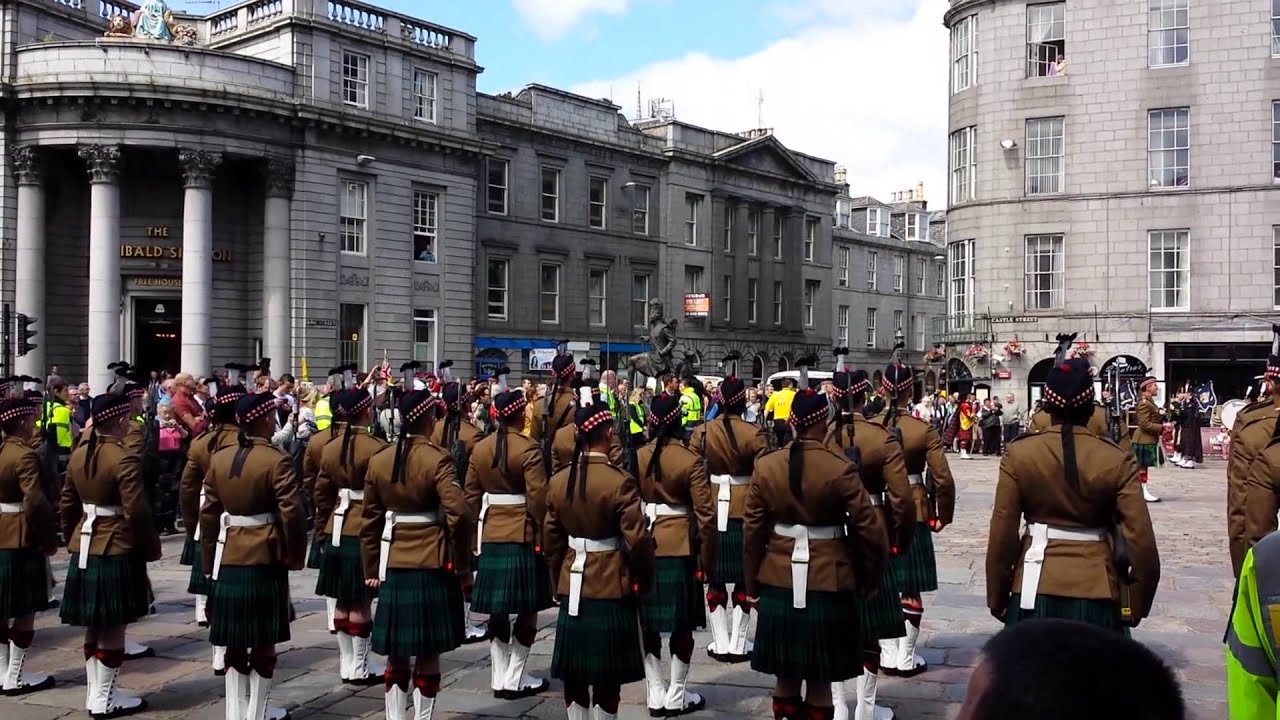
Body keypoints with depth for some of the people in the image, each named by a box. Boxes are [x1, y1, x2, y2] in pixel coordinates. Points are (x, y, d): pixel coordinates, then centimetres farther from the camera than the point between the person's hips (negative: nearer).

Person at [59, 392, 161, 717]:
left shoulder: (77, 455, 7)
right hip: (116, 550, -8)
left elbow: (67, 504, 13)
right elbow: (136, 512, -19)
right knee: (113, 626, 1)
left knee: (93, 624, 15)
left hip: (85, 547, 8)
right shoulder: (123, 460, -18)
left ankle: (95, 693, 23)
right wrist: (151, 547, -7)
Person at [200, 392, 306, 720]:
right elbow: (292, 513, -18)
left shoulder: (219, 458, 3)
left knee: (235, 641, 14)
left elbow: (208, 513, 7)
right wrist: (295, 555, -4)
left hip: (228, 558, 5)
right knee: (264, 641, 7)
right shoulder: (277, 460, -14)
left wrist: (209, 560, 15)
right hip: (265, 559, -5)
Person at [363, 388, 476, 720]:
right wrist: (461, 561, -9)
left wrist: (371, 568, 15)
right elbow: (459, 513, -21)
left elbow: (371, 520, 8)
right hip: (432, 564, -4)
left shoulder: (378, 460, 4)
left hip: (393, 564, 4)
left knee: (396, 653, 13)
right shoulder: (437, 459, -12)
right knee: (428, 652, 6)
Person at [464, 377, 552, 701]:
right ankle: (514, 679, 7)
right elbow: (538, 498, -16)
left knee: (497, 609, 12)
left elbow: (471, 495, 9)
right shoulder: (528, 449, -13)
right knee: (527, 609, 5)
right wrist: (543, 533, -4)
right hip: (523, 535, -6)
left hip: (490, 535, 6)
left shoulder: (480, 448, 5)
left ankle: (499, 678, 17)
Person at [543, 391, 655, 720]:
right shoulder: (620, 482, -17)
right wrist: (644, 581, -1)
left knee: (573, 674, 14)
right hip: (612, 587, -5)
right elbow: (638, 540, -17)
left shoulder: (557, 481, 0)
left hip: (572, 587, 5)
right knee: (608, 676, 6)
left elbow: (551, 539, 7)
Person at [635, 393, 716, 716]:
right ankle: (676, 697, 15)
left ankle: (655, 695, 18)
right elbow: (705, 514, -11)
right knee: (682, 625, 8)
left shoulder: (637, 457, -1)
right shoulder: (691, 461, -11)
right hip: (680, 547, -3)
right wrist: (707, 556, -1)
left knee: (648, 623, 12)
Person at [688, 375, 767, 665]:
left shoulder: (702, 431, -4)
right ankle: (738, 645, 12)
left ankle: (720, 644, 14)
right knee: (743, 578, 9)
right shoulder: (755, 434, -8)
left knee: (716, 578, 10)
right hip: (744, 511, -1)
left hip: (711, 510, 2)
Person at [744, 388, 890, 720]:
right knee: (819, 680, 9)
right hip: (827, 585, -3)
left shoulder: (765, 466, -4)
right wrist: (870, 579, 5)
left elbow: (752, 530, 0)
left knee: (785, 676, 15)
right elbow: (870, 530, -11)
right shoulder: (840, 468, -12)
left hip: (778, 584, 3)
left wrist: (752, 584, 10)